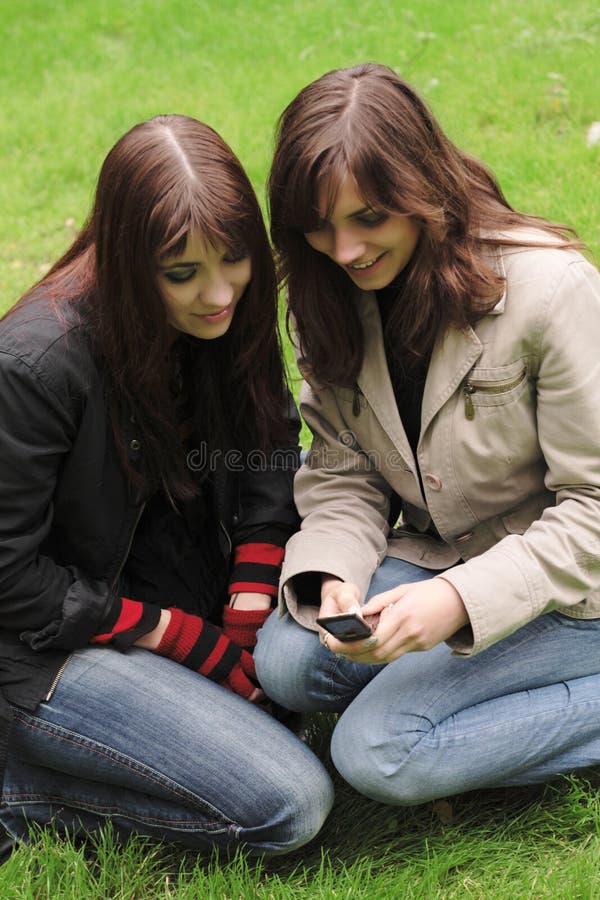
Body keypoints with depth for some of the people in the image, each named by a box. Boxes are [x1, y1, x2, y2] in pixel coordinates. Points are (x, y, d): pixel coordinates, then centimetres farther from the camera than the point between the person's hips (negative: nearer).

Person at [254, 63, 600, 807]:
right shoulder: (330, 298, -4)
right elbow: (343, 473, 1)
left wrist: (462, 598, -31)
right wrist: (335, 576, -20)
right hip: (437, 554, 7)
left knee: (378, 753, -19)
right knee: (286, 662, -16)